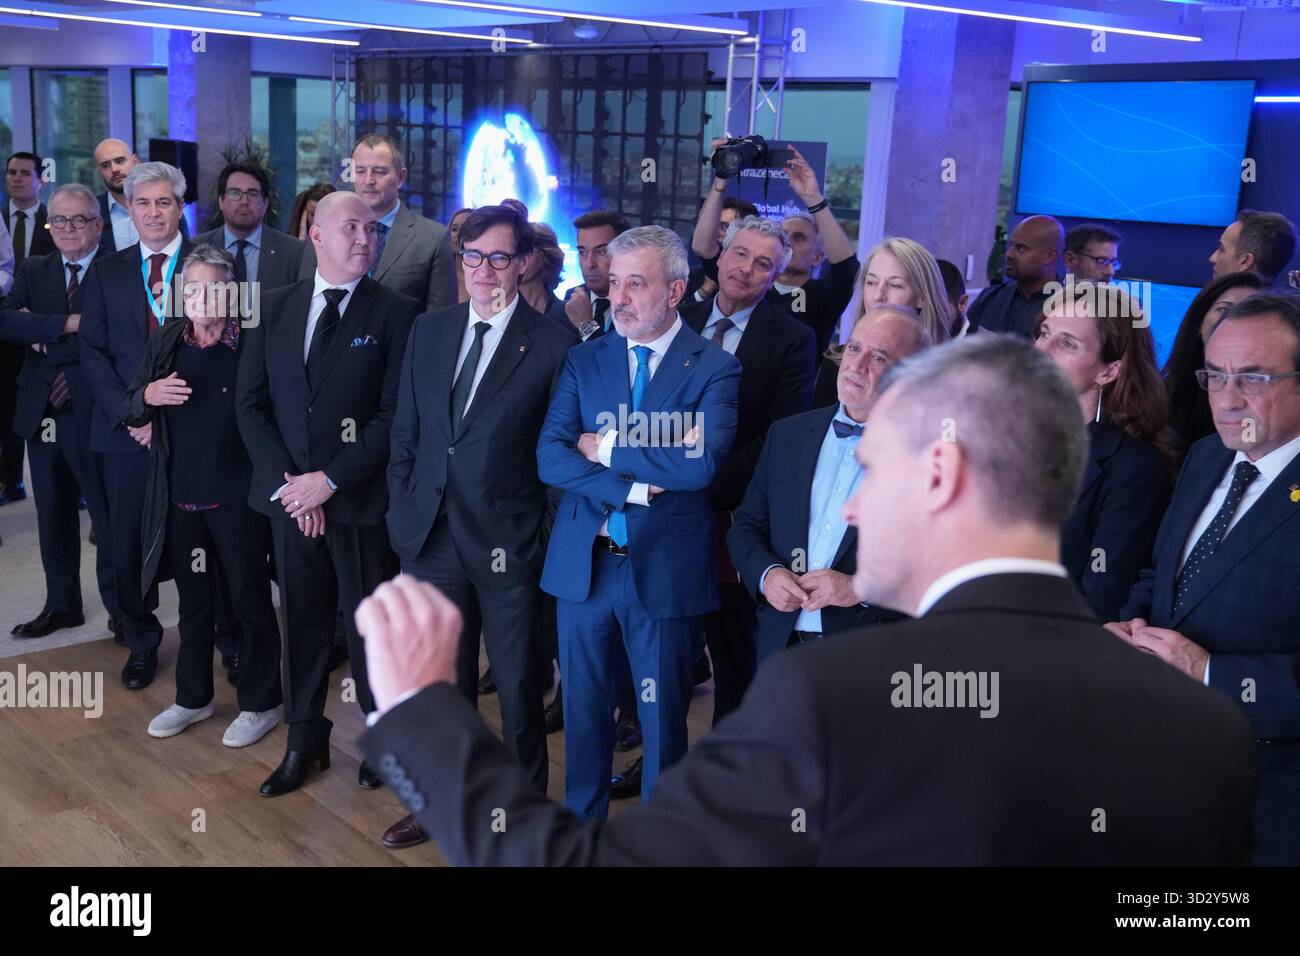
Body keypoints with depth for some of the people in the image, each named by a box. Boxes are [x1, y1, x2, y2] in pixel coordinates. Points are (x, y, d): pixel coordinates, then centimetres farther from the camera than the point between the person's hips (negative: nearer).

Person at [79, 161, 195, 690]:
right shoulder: (106, 272, 10)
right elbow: (93, 352, 6)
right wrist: (129, 412, -8)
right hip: (127, 429, 3)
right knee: (129, 547, 8)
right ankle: (141, 642, 26)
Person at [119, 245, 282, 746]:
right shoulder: (164, 344, 5)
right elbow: (128, 411, 9)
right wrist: (149, 394, -13)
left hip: (237, 497, -5)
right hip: (180, 498, 5)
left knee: (250, 599, 7)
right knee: (193, 601, 17)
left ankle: (260, 703, 22)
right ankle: (193, 697, 33)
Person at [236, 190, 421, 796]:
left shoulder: (395, 313, -5)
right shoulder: (275, 309, 7)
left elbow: (394, 415, -10)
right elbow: (250, 404, 5)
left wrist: (330, 480, -14)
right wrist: (287, 482, -6)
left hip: (361, 499, -3)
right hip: (288, 495, 3)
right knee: (302, 620, 13)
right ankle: (304, 740, 29)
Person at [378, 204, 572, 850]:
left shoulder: (550, 346, -8)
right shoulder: (429, 331, 7)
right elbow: (405, 432, 11)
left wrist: (550, 539, -8)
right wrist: (403, 511, 5)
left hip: (508, 545, -4)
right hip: (431, 536, 4)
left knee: (518, 686, 11)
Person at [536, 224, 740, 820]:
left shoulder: (714, 368, -6)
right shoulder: (582, 361, 4)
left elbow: (702, 462, -21)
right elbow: (550, 457, -6)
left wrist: (607, 447, -13)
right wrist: (632, 489, -17)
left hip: (664, 570, -3)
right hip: (583, 563, 3)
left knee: (663, 720, 11)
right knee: (583, 710, 16)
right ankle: (580, 824, 34)